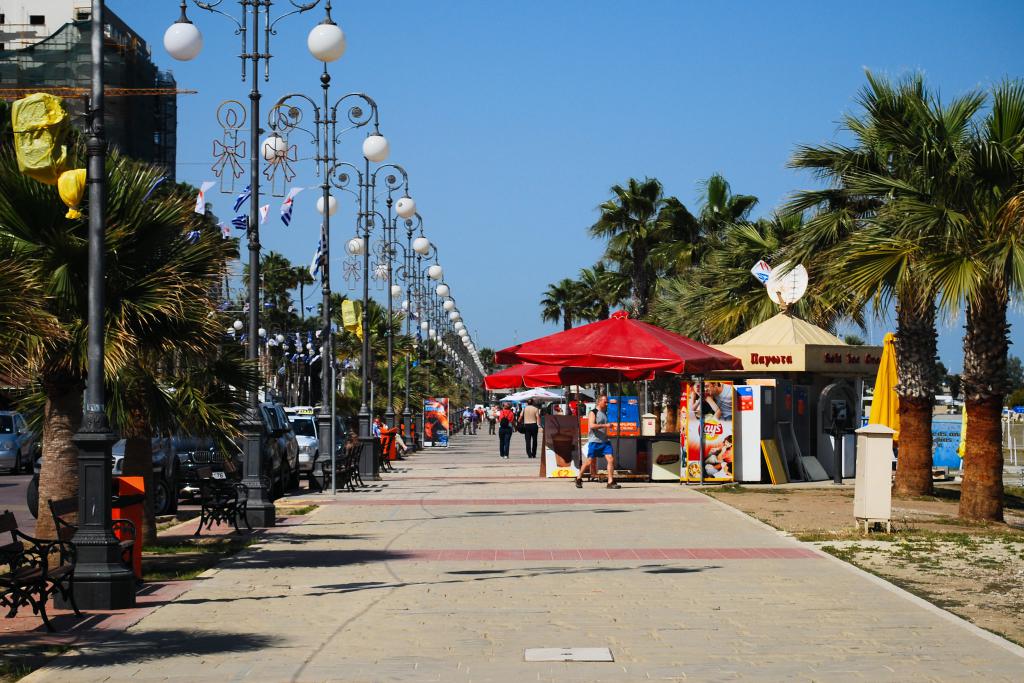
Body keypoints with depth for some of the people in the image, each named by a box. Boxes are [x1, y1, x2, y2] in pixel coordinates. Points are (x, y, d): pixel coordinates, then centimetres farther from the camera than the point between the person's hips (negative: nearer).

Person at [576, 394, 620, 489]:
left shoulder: (605, 413, 16)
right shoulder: (593, 413, -6)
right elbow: (592, 425, -22)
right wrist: (605, 425, -26)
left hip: (605, 441, 6)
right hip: (594, 441, -6)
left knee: (611, 459, -9)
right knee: (590, 461, -1)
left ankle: (611, 482, -8)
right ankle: (579, 478, 20)